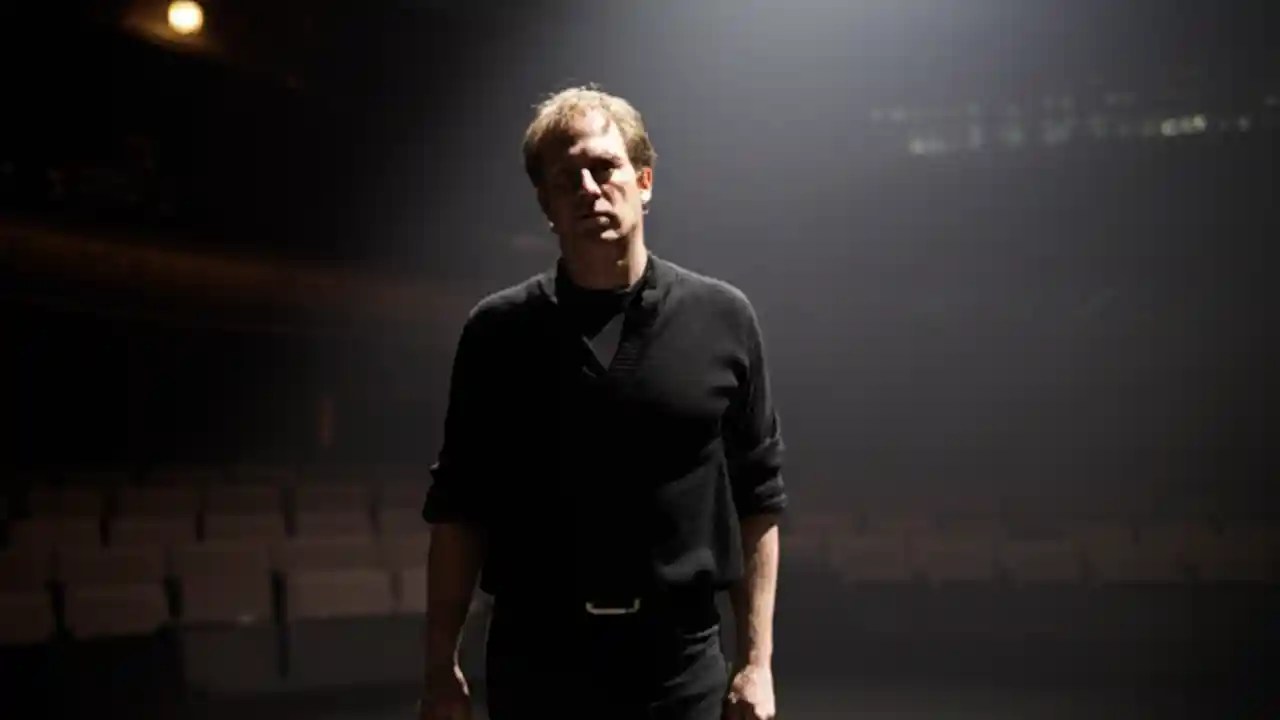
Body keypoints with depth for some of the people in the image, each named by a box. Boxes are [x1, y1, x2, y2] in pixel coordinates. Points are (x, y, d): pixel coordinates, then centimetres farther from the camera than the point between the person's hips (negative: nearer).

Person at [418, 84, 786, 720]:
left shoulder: (721, 319, 1)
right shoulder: (498, 332, 2)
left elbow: (757, 500, 4)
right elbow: (458, 507, 4)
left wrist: (755, 660, 0)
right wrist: (440, 663, 0)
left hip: (680, 658, 0)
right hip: (533, 655, 0)